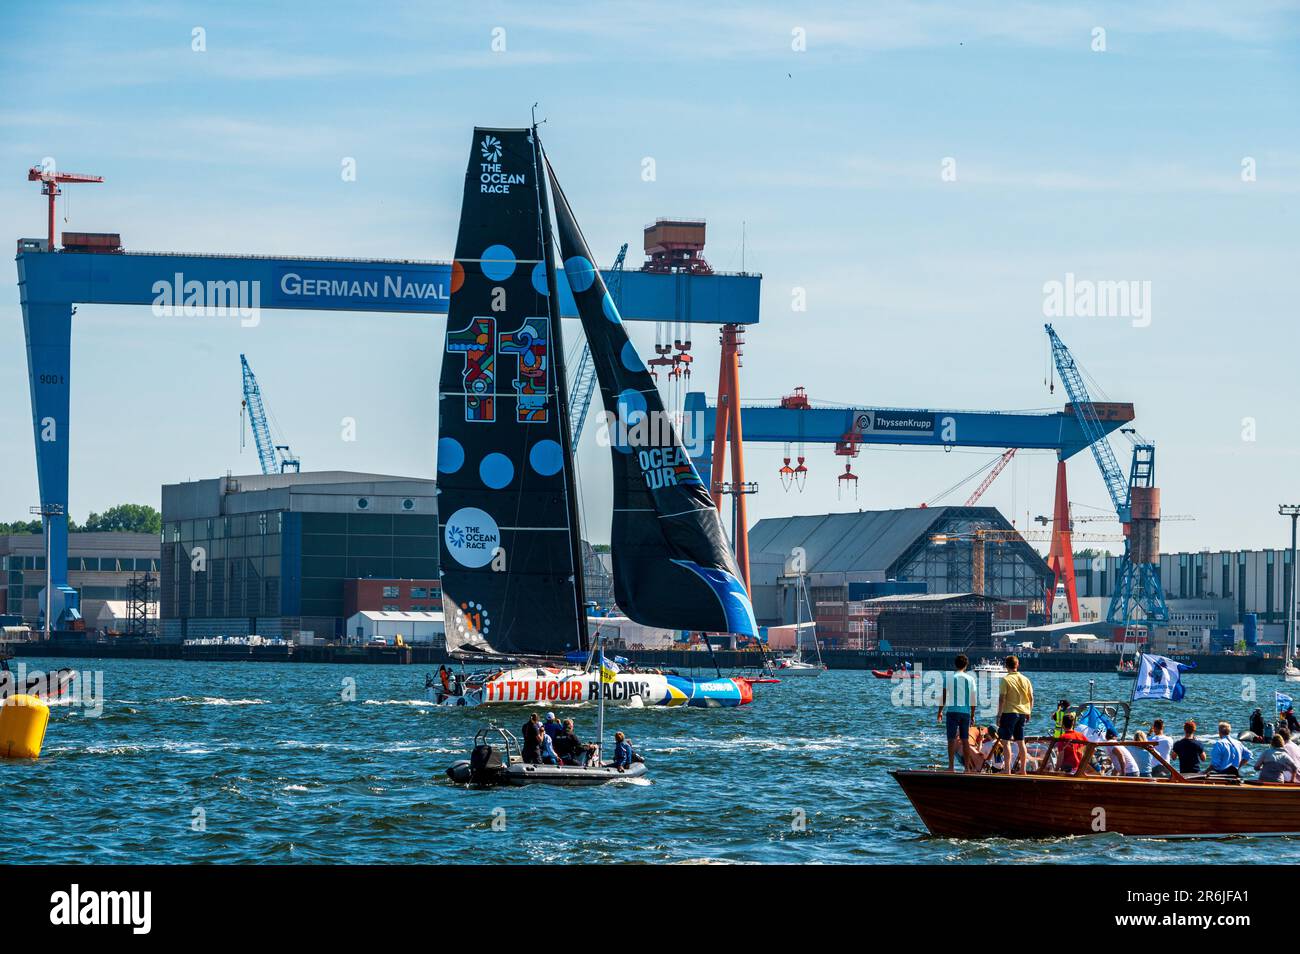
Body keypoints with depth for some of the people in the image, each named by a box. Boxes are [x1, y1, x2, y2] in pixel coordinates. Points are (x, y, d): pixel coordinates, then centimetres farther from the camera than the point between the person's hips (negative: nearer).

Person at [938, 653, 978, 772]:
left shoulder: (948, 677, -1)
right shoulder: (970, 679, 4)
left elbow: (943, 696, 0)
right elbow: (973, 699, 7)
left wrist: (940, 711, 10)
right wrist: (973, 713, 15)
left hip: (953, 710, -2)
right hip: (966, 711, 2)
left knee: (952, 739, -2)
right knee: (964, 740, 7)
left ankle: (951, 766, -10)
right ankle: (967, 767, 6)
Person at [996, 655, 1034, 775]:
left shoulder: (1006, 679, -10)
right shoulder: (1025, 679, 7)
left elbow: (1002, 699, -13)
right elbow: (1031, 698, 9)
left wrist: (999, 715, -8)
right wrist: (1028, 712, 20)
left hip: (1009, 712, -6)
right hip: (1022, 713, 6)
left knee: (1006, 741, -2)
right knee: (1021, 742, 13)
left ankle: (1008, 769, -8)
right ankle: (1022, 769, 15)